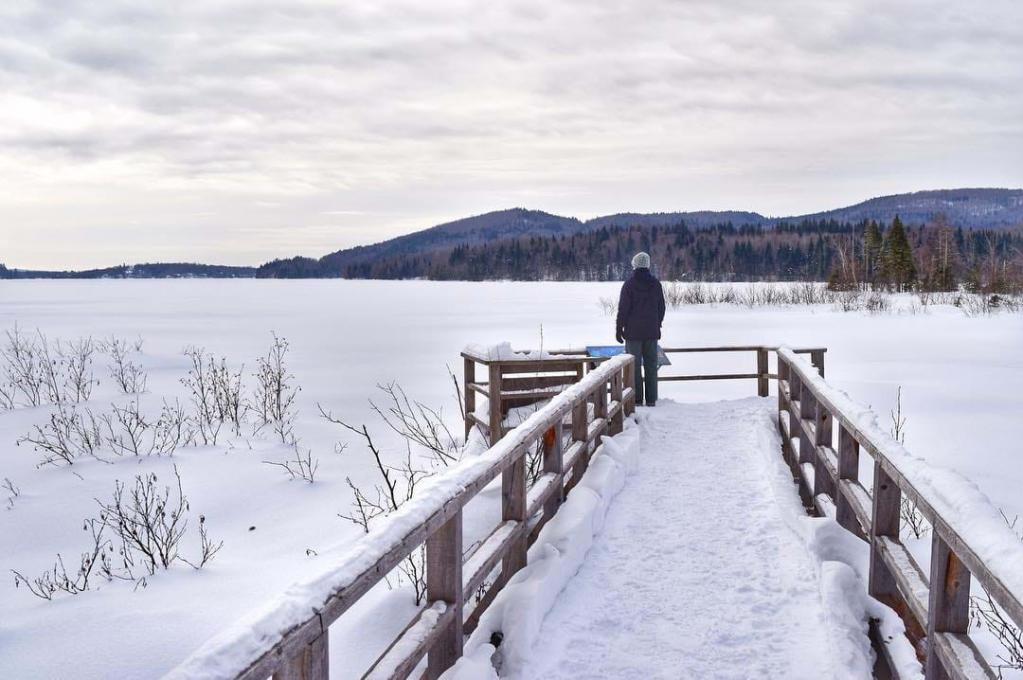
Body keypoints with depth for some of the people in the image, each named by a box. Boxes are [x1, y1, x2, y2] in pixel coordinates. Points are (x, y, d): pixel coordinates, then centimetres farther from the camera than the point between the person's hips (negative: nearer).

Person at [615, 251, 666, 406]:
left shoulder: (629, 284, -9)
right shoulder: (656, 283, 5)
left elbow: (623, 308, -10)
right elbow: (661, 307, 11)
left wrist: (619, 328, -3)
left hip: (633, 331, -4)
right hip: (652, 332, 4)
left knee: (634, 365, 0)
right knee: (651, 365, 8)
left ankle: (636, 399, -1)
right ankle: (651, 399, 9)